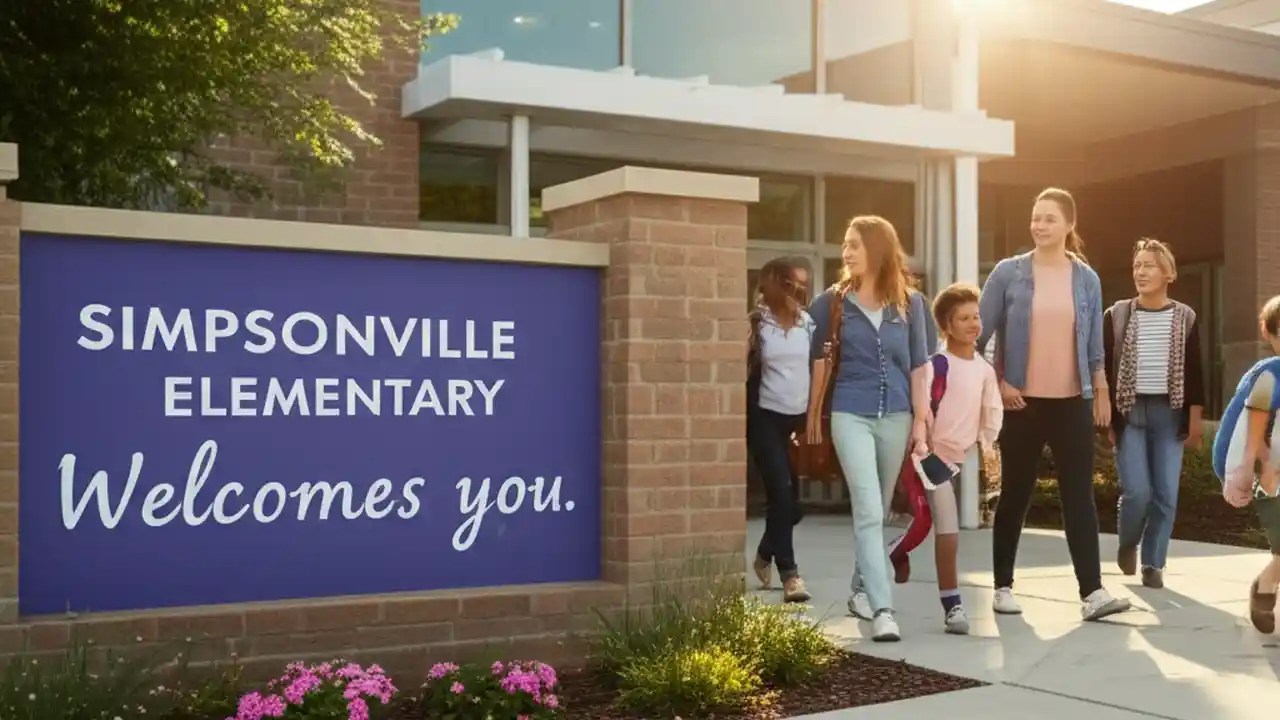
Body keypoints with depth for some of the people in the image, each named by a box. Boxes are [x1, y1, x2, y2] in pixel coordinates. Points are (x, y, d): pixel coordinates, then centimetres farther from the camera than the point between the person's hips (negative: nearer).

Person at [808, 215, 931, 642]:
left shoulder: (910, 303, 2)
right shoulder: (833, 302, -1)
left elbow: (918, 365, 6)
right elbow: (817, 358, 7)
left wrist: (921, 419, 1)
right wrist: (813, 415, 9)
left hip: (896, 416, 3)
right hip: (851, 415, -2)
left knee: (879, 511, 13)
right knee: (868, 511, -12)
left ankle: (860, 590, 30)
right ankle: (882, 608, -15)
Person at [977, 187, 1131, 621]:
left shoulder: (1087, 279, 5)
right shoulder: (1007, 273, -2)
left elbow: (1094, 347, 11)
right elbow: (978, 335, 0)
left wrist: (1102, 396, 10)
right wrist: (995, 383, -7)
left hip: (1072, 402, 2)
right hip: (1022, 402, -2)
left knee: (1079, 495, -2)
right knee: (1015, 495, 6)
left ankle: (1092, 593, -4)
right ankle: (1003, 587, 15)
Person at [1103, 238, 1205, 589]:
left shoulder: (1185, 318, 4)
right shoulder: (1116, 316, 1)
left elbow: (1194, 372, 5)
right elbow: (1103, 368, 2)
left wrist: (1195, 420, 0)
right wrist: (1106, 418, -4)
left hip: (1169, 413, 1)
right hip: (1129, 412, -1)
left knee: (1166, 494, -1)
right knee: (1137, 491, -9)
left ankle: (1153, 563, 13)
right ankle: (1127, 544, 19)